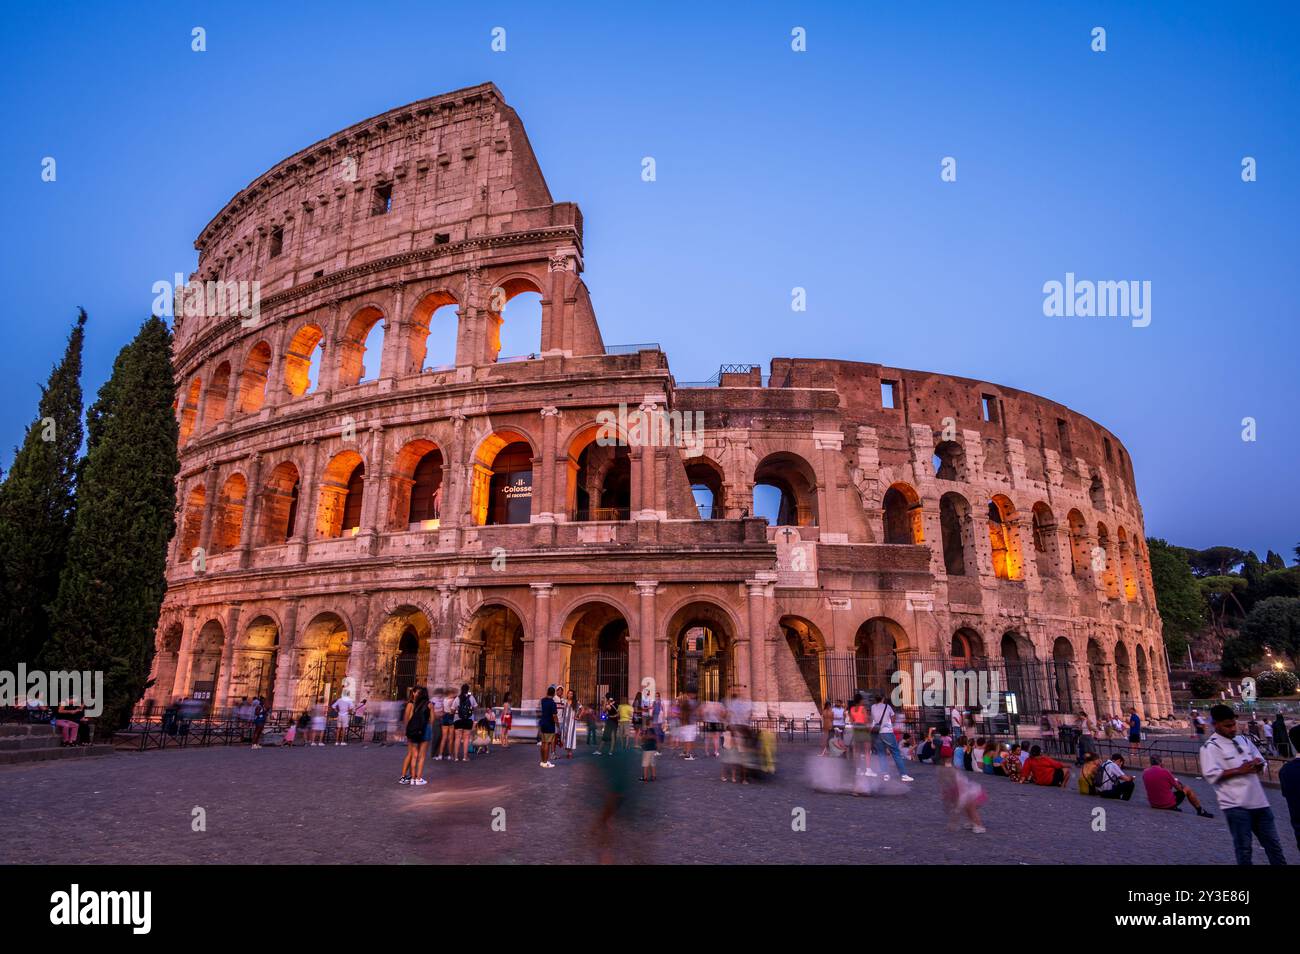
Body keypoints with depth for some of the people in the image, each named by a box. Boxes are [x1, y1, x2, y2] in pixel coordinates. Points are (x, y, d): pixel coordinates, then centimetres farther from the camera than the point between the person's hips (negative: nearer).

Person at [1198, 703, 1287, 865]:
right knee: (1243, 847, 4)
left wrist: (1257, 765, -5)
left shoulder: (1244, 741, 11)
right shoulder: (1210, 747, -12)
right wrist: (1239, 770, -20)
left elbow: (1261, 762, 19)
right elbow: (1211, 775, -19)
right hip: (1236, 805, -7)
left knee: (1273, 843, 17)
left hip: (1258, 801, 7)